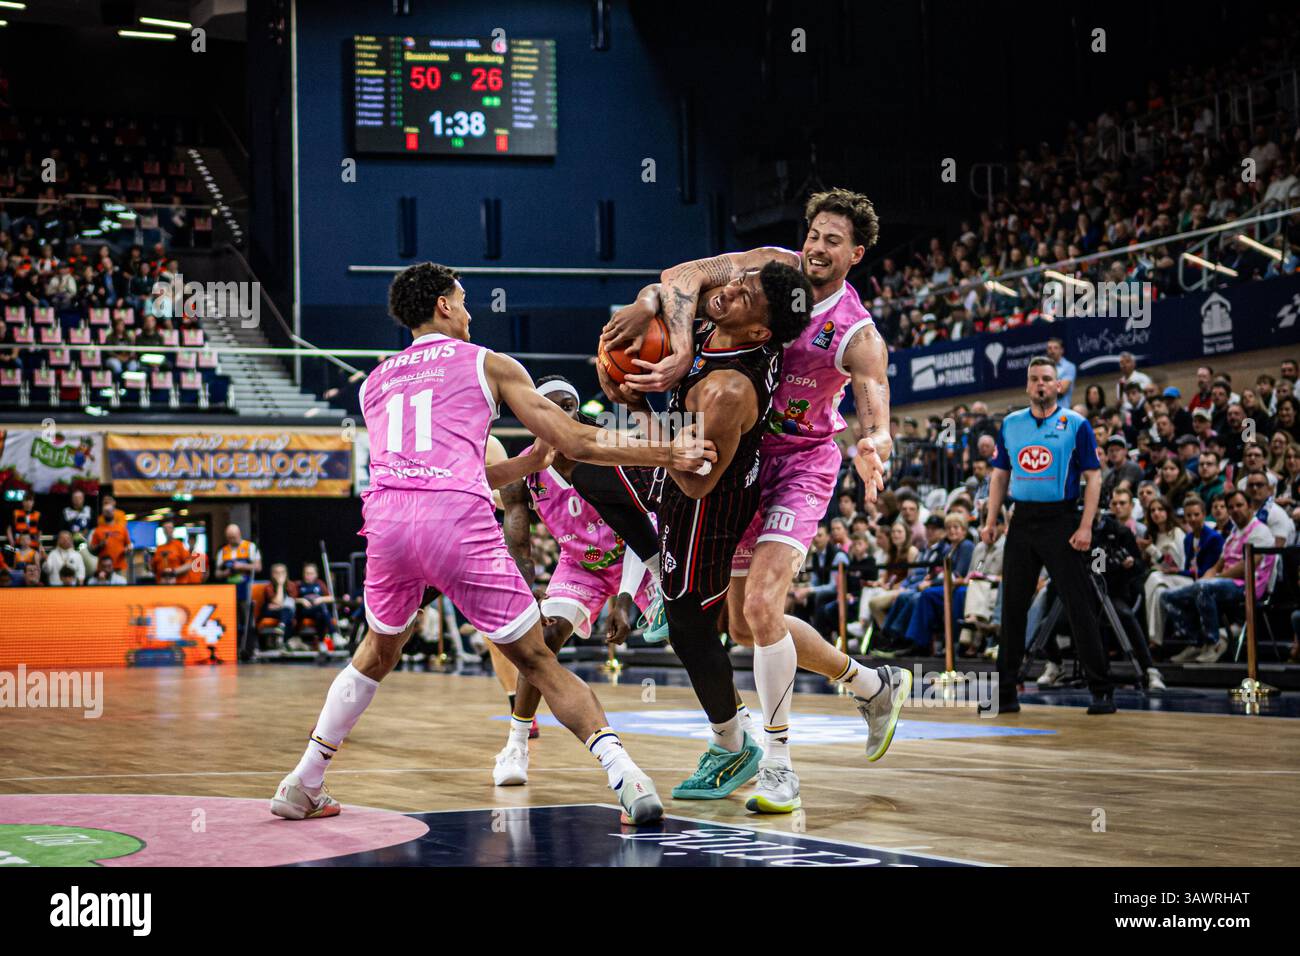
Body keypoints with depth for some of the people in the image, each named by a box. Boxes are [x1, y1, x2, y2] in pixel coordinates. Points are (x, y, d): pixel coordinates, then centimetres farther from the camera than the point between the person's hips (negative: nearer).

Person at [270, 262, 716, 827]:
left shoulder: (374, 382, 29)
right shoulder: (488, 364, 17)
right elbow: (577, 444, 10)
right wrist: (667, 455, 19)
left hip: (385, 517, 4)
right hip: (459, 523, -4)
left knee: (378, 652, 27)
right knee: (538, 661, 3)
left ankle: (301, 787, 28)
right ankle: (624, 775, -12)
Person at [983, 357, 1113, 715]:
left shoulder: (1076, 424, -1)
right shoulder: (1011, 424, 11)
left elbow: (1093, 477, -4)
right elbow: (1000, 474, 16)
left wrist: (1086, 526, -14)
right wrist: (991, 521, 7)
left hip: (1061, 521, -4)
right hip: (1022, 521, 4)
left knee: (1079, 607, -5)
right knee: (1012, 606, 5)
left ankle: (1101, 691, -1)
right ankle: (1005, 692, 12)